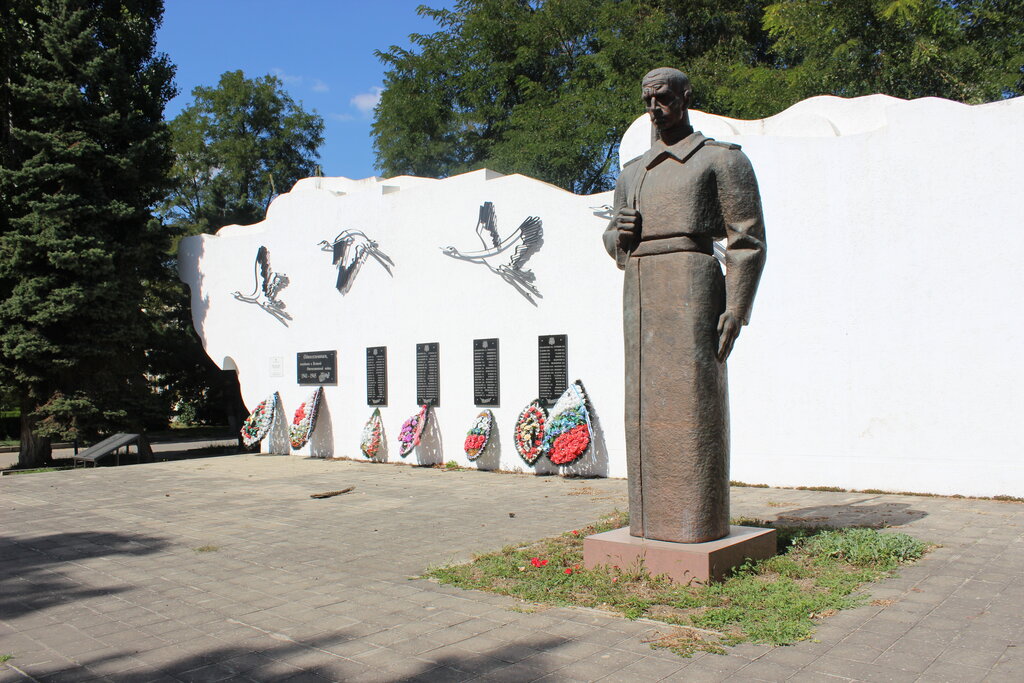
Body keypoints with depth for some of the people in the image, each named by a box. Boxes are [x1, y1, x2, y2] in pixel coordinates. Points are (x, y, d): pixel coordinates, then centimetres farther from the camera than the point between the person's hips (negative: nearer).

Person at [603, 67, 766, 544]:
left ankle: (700, 521, -2)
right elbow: (613, 240, 28)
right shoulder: (633, 172, 22)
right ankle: (652, 516, 12)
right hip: (640, 292, 6)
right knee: (647, 403, 5)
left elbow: (747, 240, -2)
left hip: (691, 285, -6)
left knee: (693, 398, -8)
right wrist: (620, 233, 3)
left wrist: (736, 309, -13)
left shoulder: (721, 158, 5)